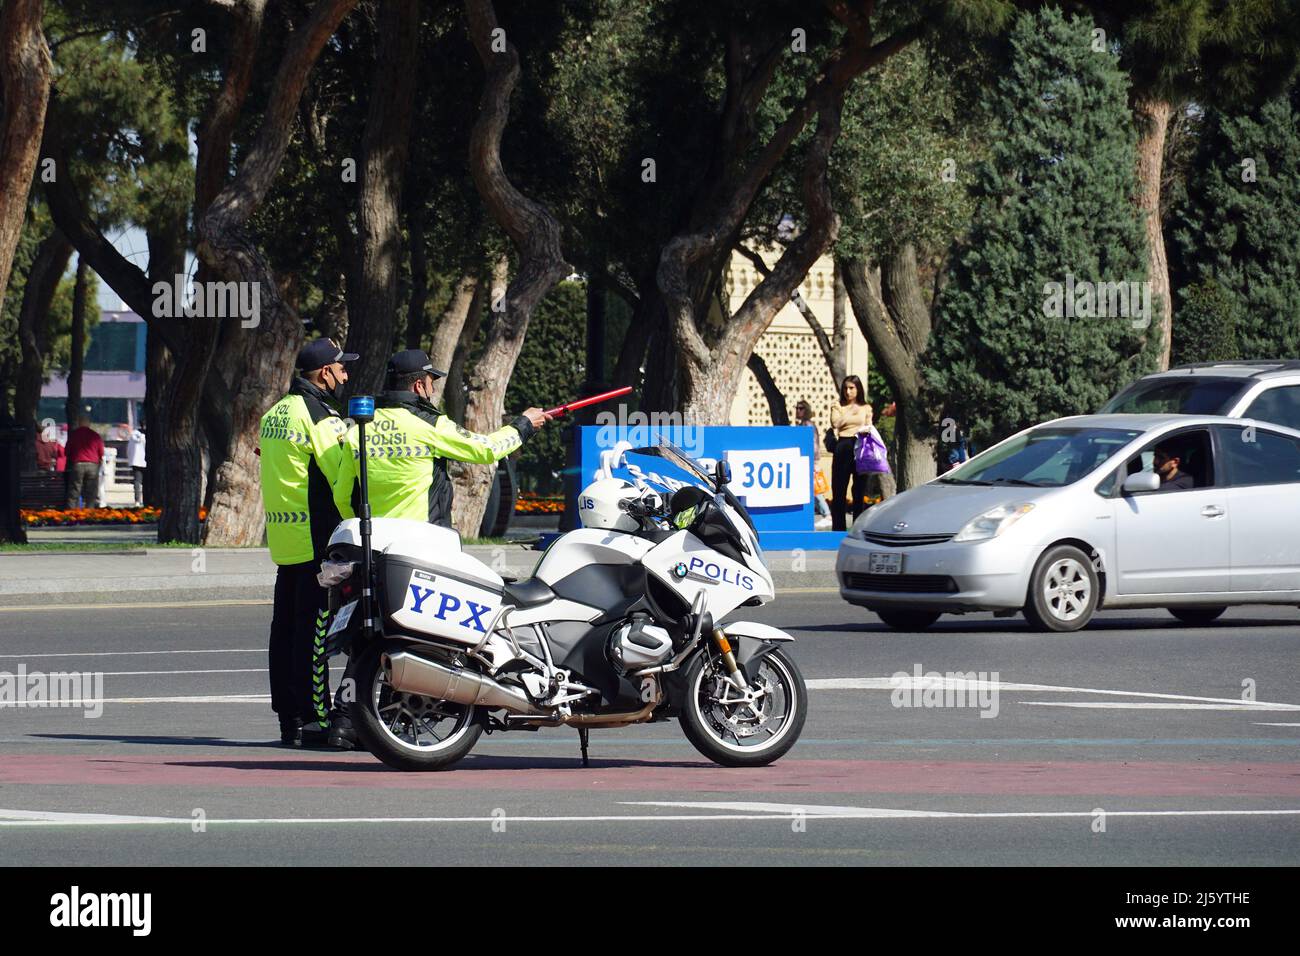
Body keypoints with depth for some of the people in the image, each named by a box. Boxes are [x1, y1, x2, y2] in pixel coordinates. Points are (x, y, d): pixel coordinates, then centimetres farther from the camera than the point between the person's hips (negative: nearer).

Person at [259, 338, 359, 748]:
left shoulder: (274, 413, 15)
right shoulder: (320, 418, -13)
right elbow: (346, 478, -15)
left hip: (283, 540, 9)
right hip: (317, 540, -9)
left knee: (286, 628, 10)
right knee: (313, 631, -8)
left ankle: (288, 716, 14)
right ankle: (313, 719, -8)